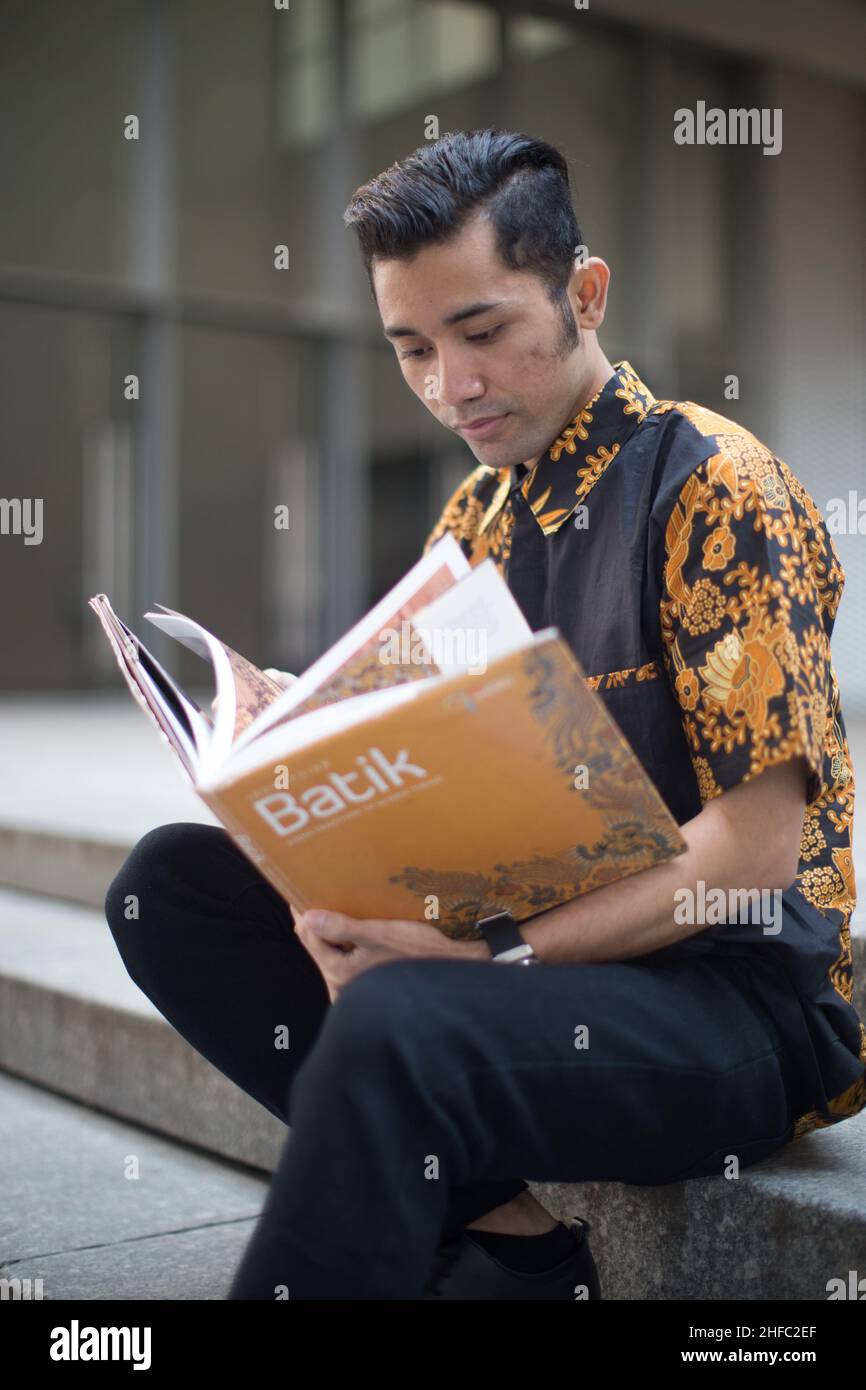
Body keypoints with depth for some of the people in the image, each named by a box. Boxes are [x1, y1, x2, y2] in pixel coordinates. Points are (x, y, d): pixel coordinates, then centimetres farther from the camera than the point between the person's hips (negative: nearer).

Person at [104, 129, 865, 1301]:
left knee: (397, 1023, -37)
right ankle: (501, 1217, -11)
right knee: (170, 883, -5)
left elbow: (756, 846, -16)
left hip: (733, 994, -8)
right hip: (529, 943, 8)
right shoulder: (475, 520, 12)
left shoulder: (712, 486, -10)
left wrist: (499, 956, -25)